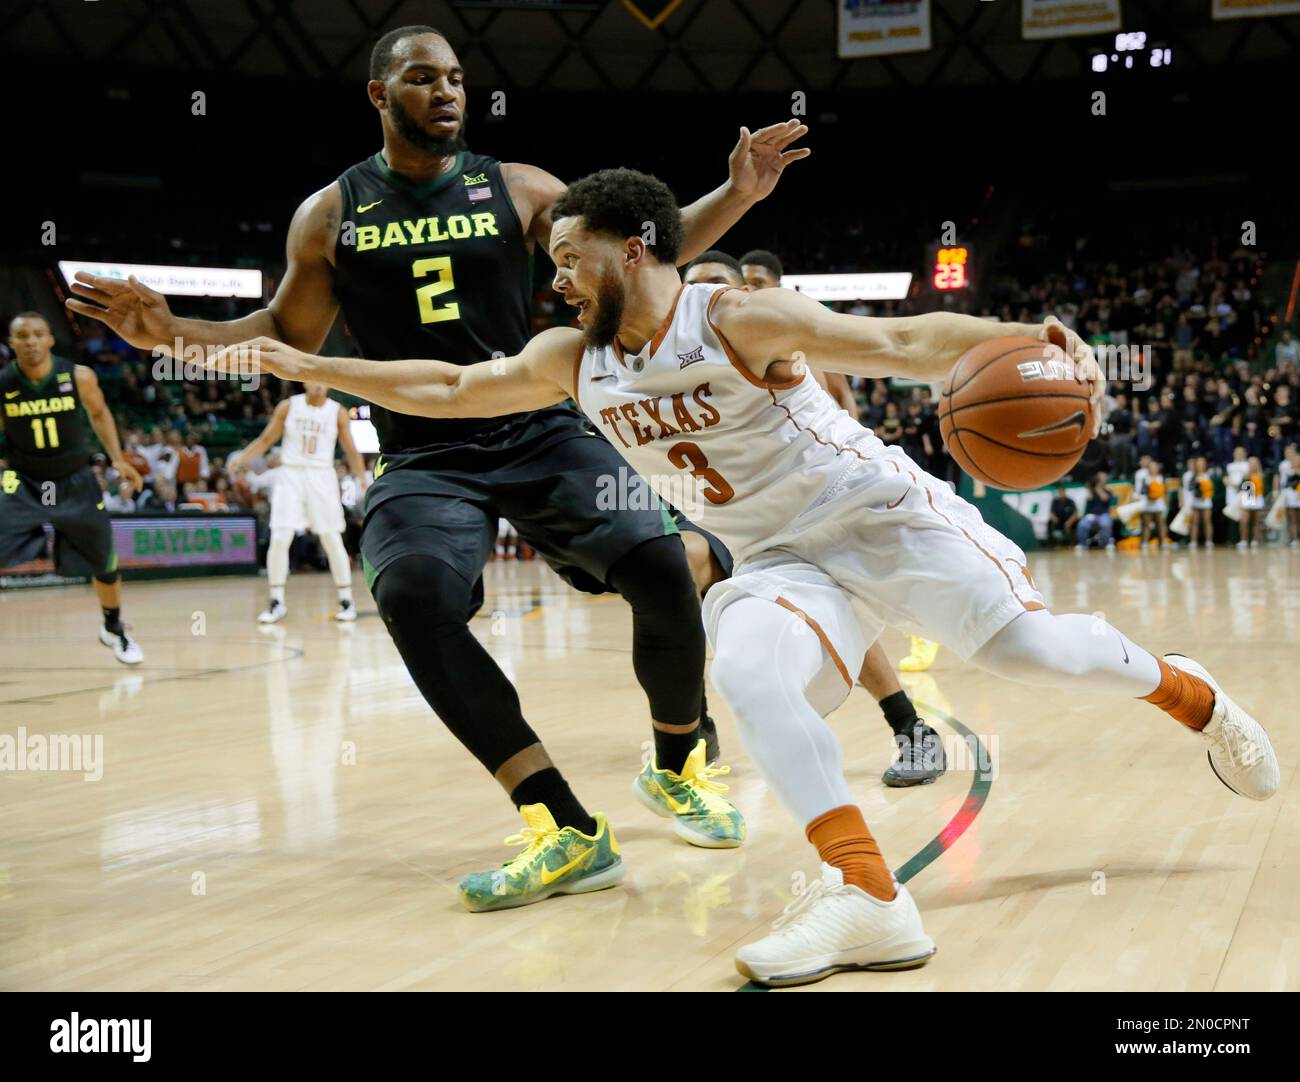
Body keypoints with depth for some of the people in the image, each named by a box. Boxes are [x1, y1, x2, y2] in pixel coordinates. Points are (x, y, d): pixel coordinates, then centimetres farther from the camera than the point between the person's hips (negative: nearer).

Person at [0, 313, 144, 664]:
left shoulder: (79, 377, -13)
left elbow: (99, 414, 7)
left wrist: (117, 458, 1)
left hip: (75, 481, 2)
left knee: (105, 564, 13)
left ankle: (114, 629, 40)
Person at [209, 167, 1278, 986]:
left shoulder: (741, 319, -20)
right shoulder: (574, 360, -1)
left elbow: (900, 344, -25)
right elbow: (447, 391, 8)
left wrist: (1028, 336, -41)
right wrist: (305, 365, 6)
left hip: (883, 512, -4)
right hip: (783, 559, 4)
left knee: (1030, 646, -9)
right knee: (748, 670, -26)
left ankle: (1193, 694, 23)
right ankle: (869, 901, -29)